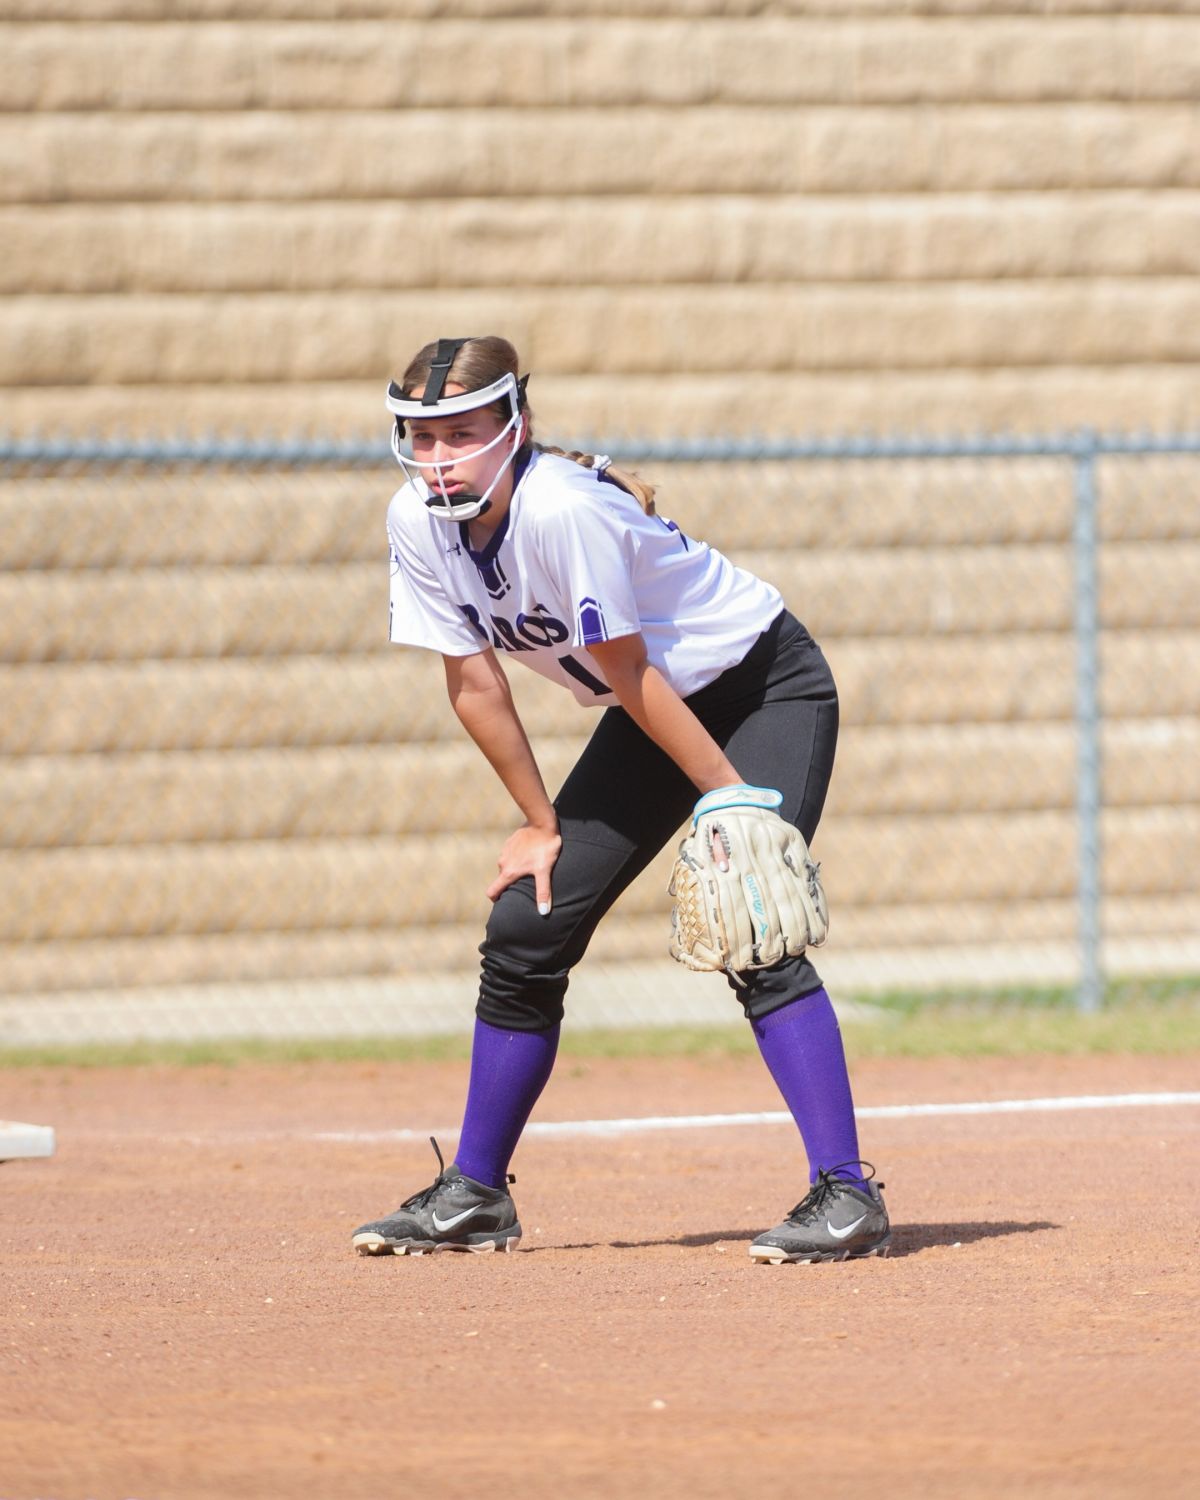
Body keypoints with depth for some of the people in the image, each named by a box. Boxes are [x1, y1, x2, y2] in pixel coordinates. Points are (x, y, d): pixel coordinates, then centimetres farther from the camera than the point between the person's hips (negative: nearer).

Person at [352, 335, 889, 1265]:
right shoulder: (420, 522, -12)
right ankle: (474, 1195, 16)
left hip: (765, 688, -8)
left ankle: (846, 1194, -24)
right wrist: (542, 824, 0)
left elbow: (631, 678, -27)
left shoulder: (563, 509, -33)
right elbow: (473, 681, -3)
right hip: (656, 708, 8)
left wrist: (731, 799, -21)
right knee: (525, 929, 4)